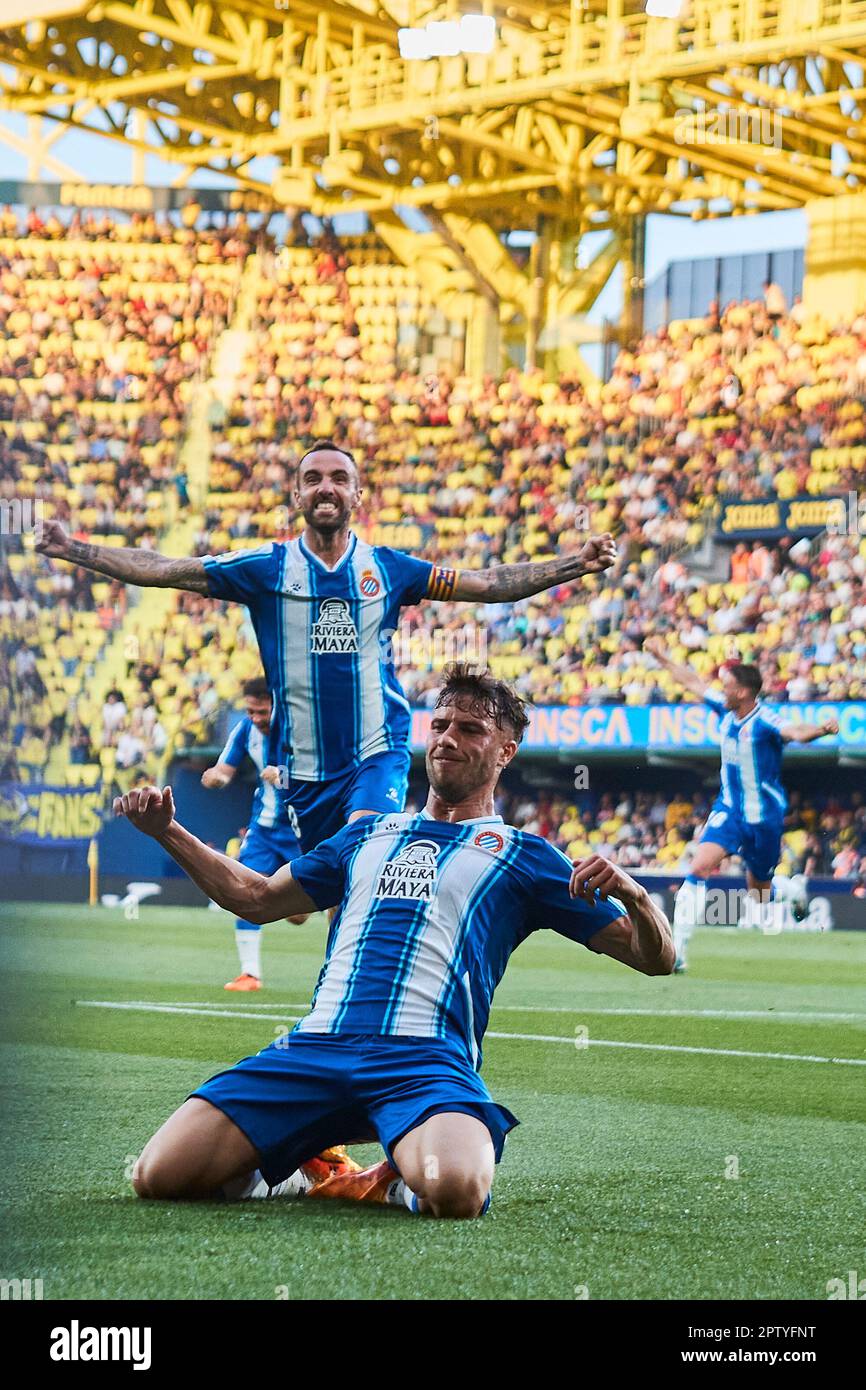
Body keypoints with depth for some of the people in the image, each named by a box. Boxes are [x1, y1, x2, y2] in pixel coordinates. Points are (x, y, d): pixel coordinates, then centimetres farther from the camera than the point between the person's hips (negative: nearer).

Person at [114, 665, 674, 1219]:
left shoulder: (522, 855, 16)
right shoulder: (370, 834, 28)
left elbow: (655, 958, 12)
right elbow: (258, 898, 36)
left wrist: (632, 893, -11)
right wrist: (168, 832, 25)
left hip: (427, 1058, -3)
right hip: (314, 1045, 3)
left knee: (455, 1192, -37)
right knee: (158, 1176, -17)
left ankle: (404, 1182, -1)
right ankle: (287, 1174, 12)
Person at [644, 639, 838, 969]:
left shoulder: (764, 722, -21)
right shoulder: (725, 710, -2)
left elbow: (795, 732, -42)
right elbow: (694, 683, 15)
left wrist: (820, 729, -63)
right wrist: (663, 658, 24)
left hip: (764, 816, -4)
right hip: (729, 809, 4)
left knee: (759, 888, 11)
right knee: (698, 868, -16)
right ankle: (676, 950, -20)